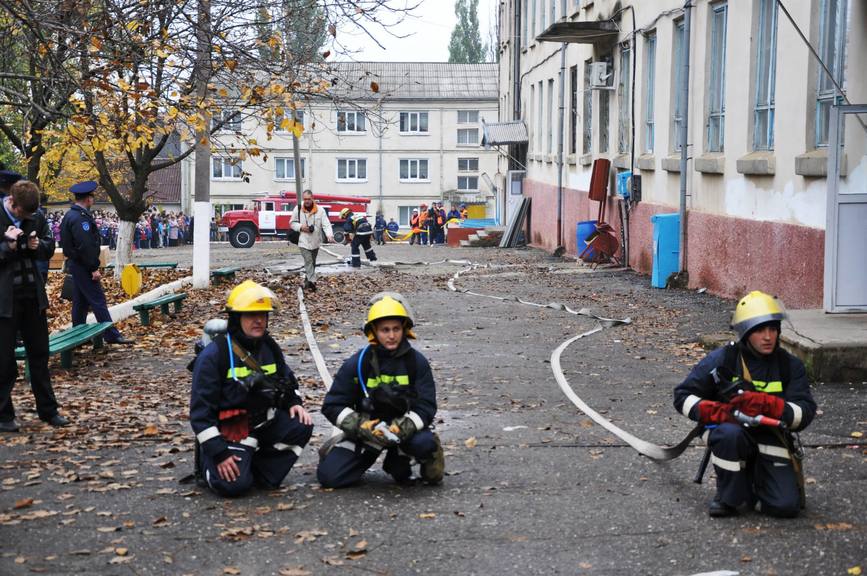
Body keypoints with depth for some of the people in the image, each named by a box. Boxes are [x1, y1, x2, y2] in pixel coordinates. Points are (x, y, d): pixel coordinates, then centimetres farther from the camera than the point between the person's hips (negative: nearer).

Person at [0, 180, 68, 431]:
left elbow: (49, 248, 11)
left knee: (39, 354, 13)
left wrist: (37, 245, -9)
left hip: (33, 295, 5)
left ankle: (48, 410, 22)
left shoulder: (36, 216, 2)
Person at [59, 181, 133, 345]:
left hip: (75, 264, 10)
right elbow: (85, 246, -24)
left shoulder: (70, 215, 13)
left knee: (81, 301, 15)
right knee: (98, 300, -8)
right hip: (82, 265, -10)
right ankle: (112, 335, -7)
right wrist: (94, 268, -20)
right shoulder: (79, 218, -19)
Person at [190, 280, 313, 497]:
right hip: (228, 430, -6)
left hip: (264, 422, 6)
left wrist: (294, 403, 0)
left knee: (301, 427, -17)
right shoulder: (214, 354, -16)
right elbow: (200, 409, -16)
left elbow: (287, 380, 24)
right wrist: (219, 453, -20)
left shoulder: (269, 347, 5)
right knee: (234, 485, -23)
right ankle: (207, 465, 12)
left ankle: (260, 471, 1)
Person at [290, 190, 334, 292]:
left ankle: (308, 280, 33)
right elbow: (292, 223, 5)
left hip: (316, 242, 2)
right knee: (308, 261, -14)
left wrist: (330, 235, -31)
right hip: (304, 242, -2)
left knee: (312, 262, 16)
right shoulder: (298, 209, -5)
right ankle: (312, 281, -19)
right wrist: (300, 227, -16)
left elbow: (326, 224, -13)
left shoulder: (320, 210, -8)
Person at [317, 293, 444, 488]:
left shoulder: (416, 362, -7)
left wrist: (402, 428, -28)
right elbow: (332, 405, -6)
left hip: (404, 426, 0)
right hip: (366, 428, 0)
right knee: (329, 475, -15)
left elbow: (426, 406, -9)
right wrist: (360, 426, -22)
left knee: (425, 443, -34)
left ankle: (399, 458, 1)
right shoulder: (358, 364, -8)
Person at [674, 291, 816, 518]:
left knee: (786, 506, -17)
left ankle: (757, 479, 19)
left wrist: (767, 404, -28)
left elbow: (805, 413, -10)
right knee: (729, 432, -38)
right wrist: (715, 411, -24)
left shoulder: (790, 366, -1)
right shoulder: (722, 360, -7)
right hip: (732, 438, -1)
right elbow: (683, 396, -5)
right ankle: (729, 496, -12)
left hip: (771, 439, 1)